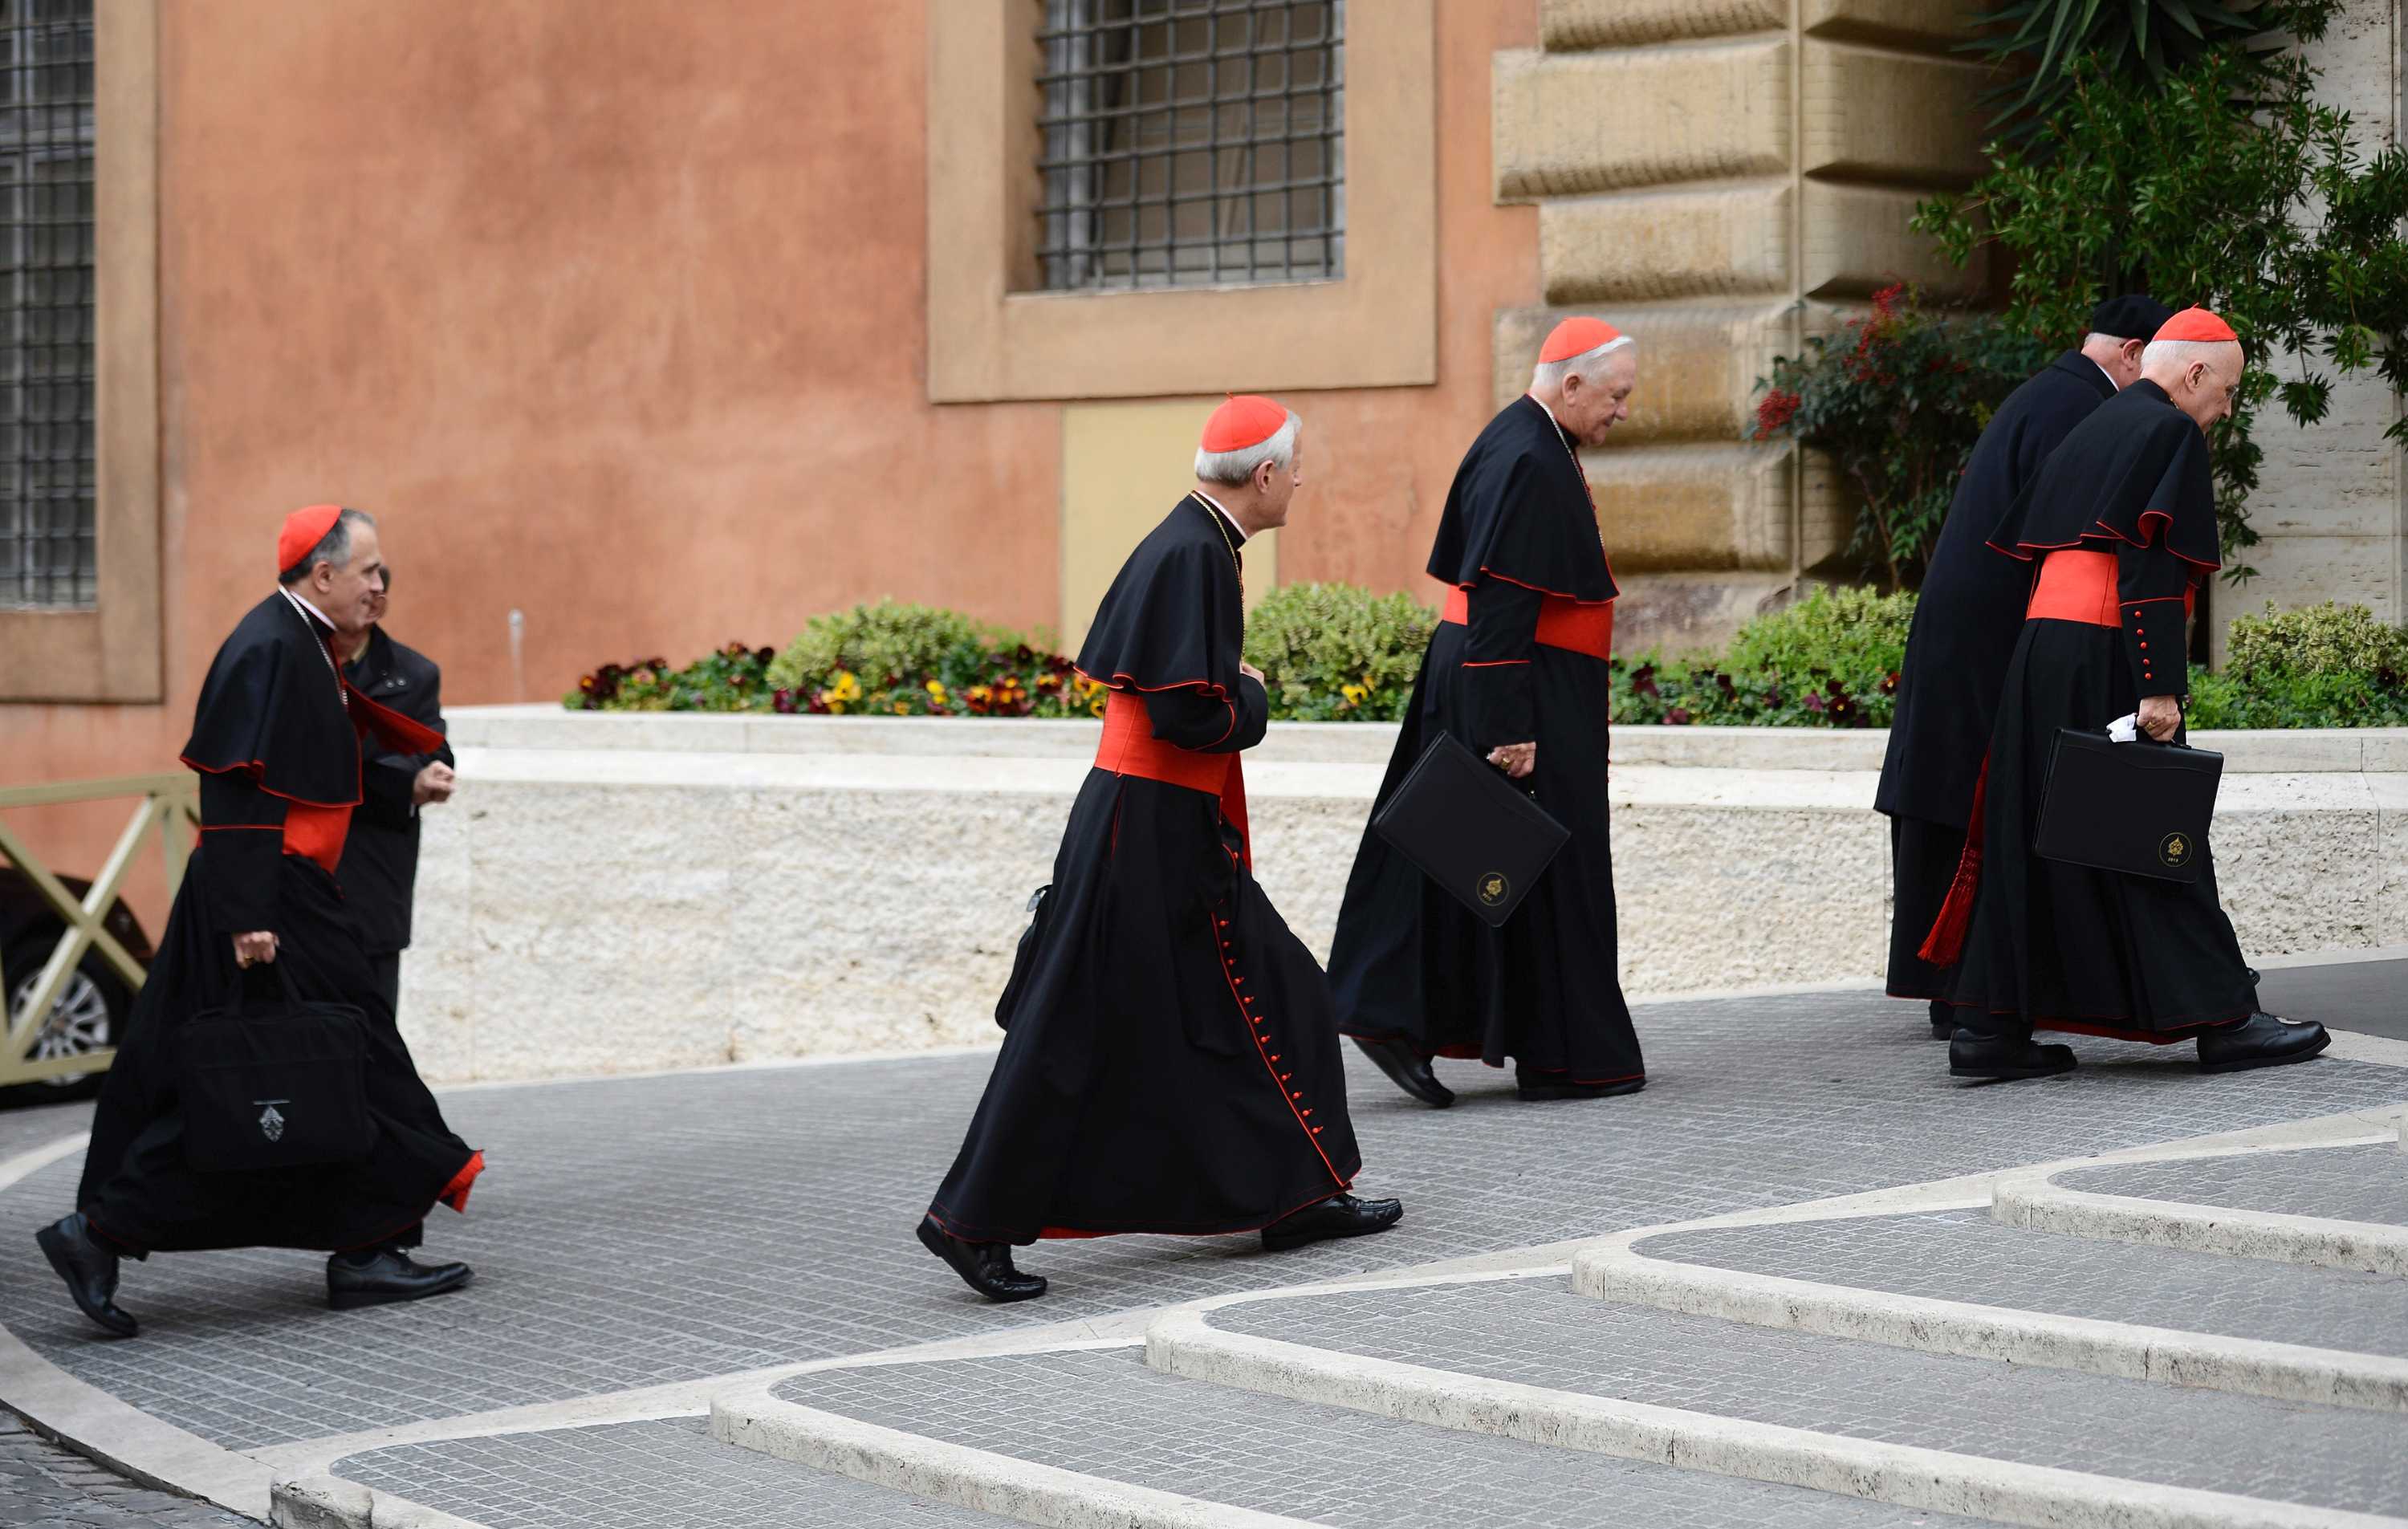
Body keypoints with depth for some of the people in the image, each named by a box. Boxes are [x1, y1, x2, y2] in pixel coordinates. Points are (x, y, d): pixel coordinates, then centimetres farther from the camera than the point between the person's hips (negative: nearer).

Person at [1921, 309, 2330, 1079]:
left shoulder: (2090, 431, 22)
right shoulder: (2171, 434, -5)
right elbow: (2152, 568, -16)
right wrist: (2160, 688, -20)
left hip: (2041, 642, 8)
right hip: (2105, 659, -8)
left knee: (2035, 837, 7)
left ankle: (1991, 1027, 4)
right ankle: (2222, 1021, 2)